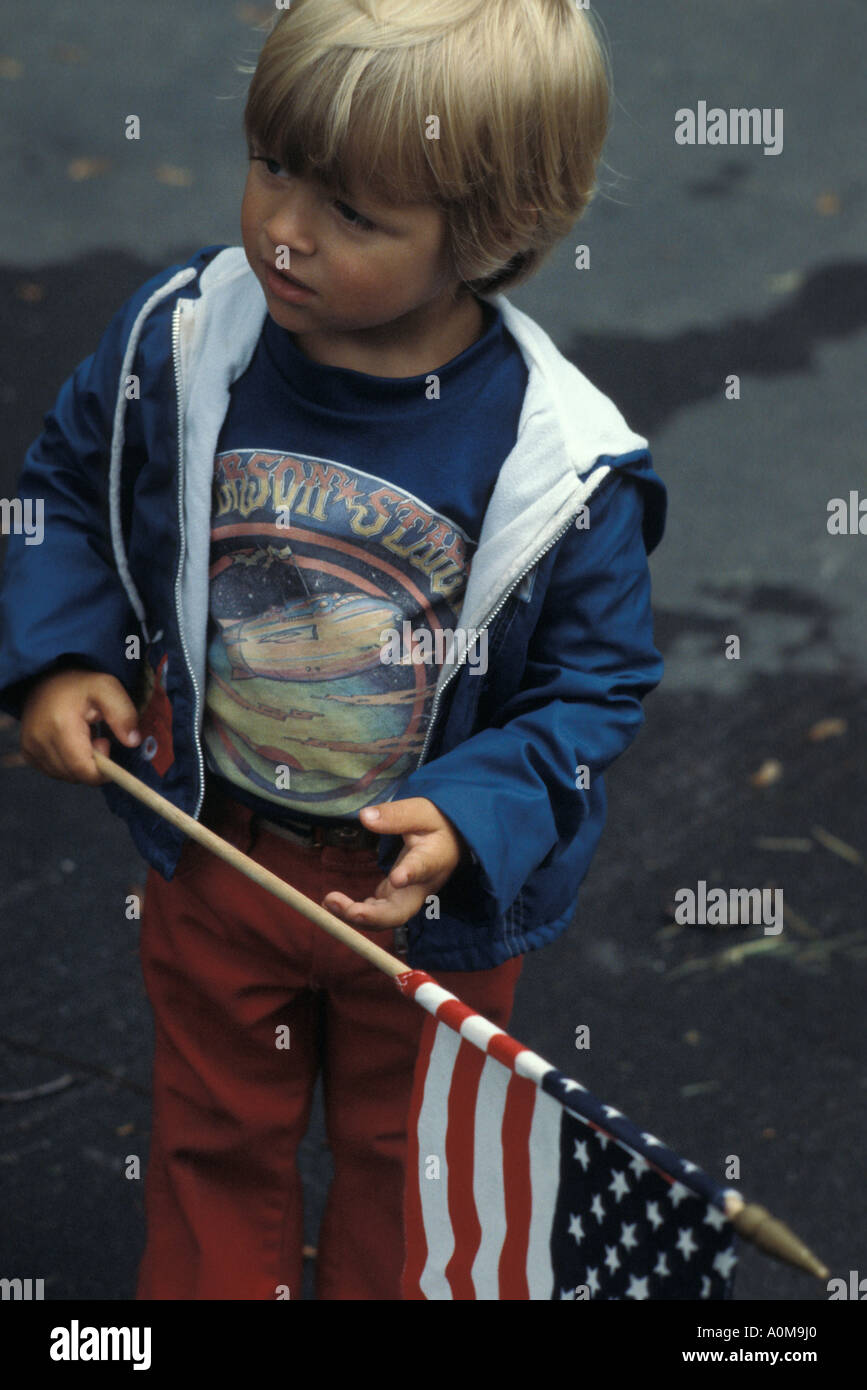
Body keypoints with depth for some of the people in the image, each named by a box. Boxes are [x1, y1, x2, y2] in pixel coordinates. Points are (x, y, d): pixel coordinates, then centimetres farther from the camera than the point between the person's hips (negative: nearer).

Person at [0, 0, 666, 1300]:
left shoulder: (560, 463, -26)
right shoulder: (181, 339, -19)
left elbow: (592, 684, -13)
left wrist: (471, 822, -26)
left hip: (429, 889, -2)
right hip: (214, 851, 2)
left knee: (406, 1159, 23)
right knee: (217, 1139, 24)